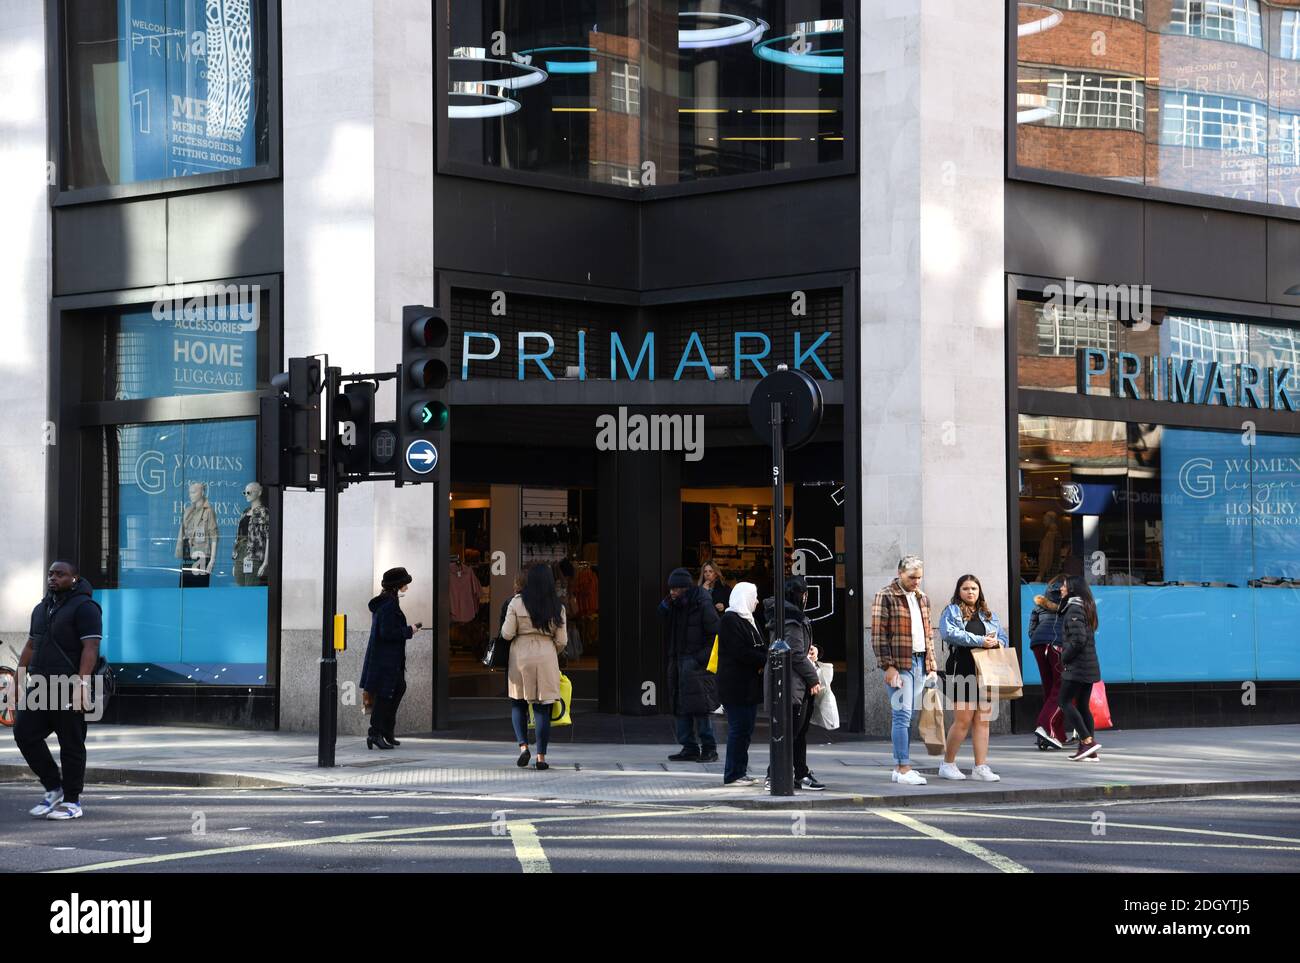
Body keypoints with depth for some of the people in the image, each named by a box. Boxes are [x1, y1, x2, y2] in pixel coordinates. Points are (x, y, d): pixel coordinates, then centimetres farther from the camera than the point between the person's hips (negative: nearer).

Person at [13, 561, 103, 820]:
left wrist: (81, 684, -24)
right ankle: (54, 789, 12)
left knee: (71, 745, -2)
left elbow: (90, 648, -16)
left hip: (70, 690, -8)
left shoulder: (84, 607, -7)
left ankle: (72, 801, 5)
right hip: (41, 687, 8)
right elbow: (31, 645, 25)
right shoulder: (42, 608, 19)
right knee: (24, 732, 1)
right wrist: (19, 676, 15)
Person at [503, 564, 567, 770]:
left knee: (518, 704, 14)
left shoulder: (517, 603, -5)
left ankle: (523, 746, -3)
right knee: (543, 707, 4)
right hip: (546, 657, 1)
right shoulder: (557, 607, 0)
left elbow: (506, 634, -5)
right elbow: (562, 641, 3)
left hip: (521, 655, -1)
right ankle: (541, 756, 3)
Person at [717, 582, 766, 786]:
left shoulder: (746, 620, 19)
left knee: (745, 729, 11)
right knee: (739, 729, -7)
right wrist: (765, 660, -13)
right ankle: (733, 775, -3)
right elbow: (740, 652, -20)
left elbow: (757, 647, 17)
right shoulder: (731, 620, -12)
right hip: (736, 685, -10)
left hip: (748, 685, 10)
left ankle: (740, 773, 16)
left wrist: (763, 660, -5)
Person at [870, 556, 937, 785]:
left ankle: (899, 767, 12)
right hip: (898, 663, -7)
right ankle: (904, 769, -12)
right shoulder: (886, 597, -4)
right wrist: (888, 666, -15)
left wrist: (931, 665, 16)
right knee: (902, 714, -10)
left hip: (919, 663, 7)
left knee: (906, 716, 8)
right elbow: (878, 635, -9)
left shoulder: (922, 598, 18)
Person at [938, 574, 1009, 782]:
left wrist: (996, 643, -5)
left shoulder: (988, 614, 20)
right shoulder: (951, 612, 2)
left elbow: (1003, 637, 21)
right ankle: (947, 763, 8)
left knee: (983, 721, 3)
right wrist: (980, 641, -18)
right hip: (961, 673, -5)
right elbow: (948, 633, -15)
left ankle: (980, 767, 5)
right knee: (963, 720, -7)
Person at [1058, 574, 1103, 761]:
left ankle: (1088, 741, -13)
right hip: (1090, 666, 9)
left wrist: (1065, 657, -10)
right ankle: (1089, 749, 8)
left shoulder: (1074, 609, -13)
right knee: (1082, 705, 10)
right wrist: (1065, 649, 16)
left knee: (1065, 702, -5)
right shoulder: (1086, 608, 16)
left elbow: (1078, 639, -21)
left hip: (1076, 666, -9)